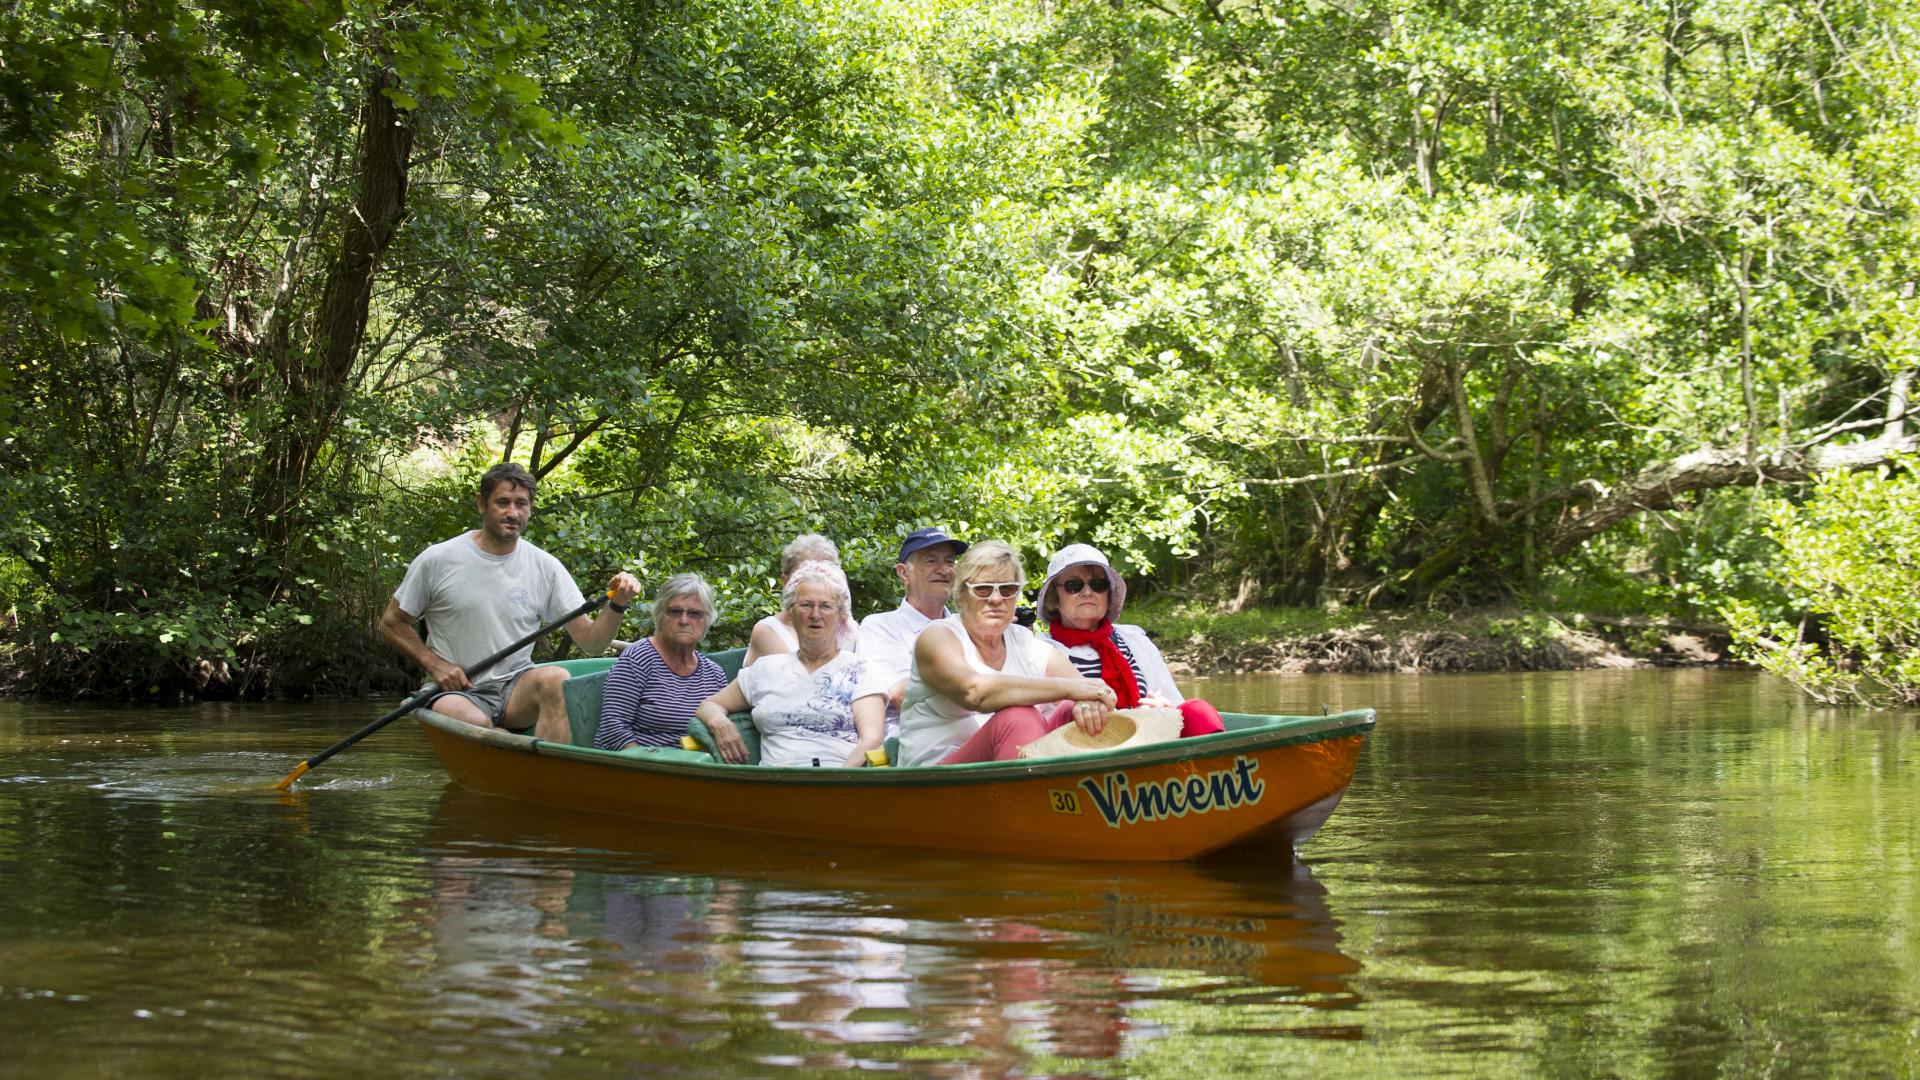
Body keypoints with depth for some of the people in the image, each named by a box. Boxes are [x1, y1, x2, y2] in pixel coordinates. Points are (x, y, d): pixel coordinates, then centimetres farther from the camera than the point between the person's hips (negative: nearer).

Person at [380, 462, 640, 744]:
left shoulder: (544, 567, 4)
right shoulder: (437, 561, -3)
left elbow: (591, 642, 1)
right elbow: (391, 623, 8)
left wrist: (616, 605, -18)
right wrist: (434, 664, -6)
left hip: (517, 689, 2)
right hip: (457, 691, -2)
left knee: (556, 678, -31)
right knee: (474, 723, -37)